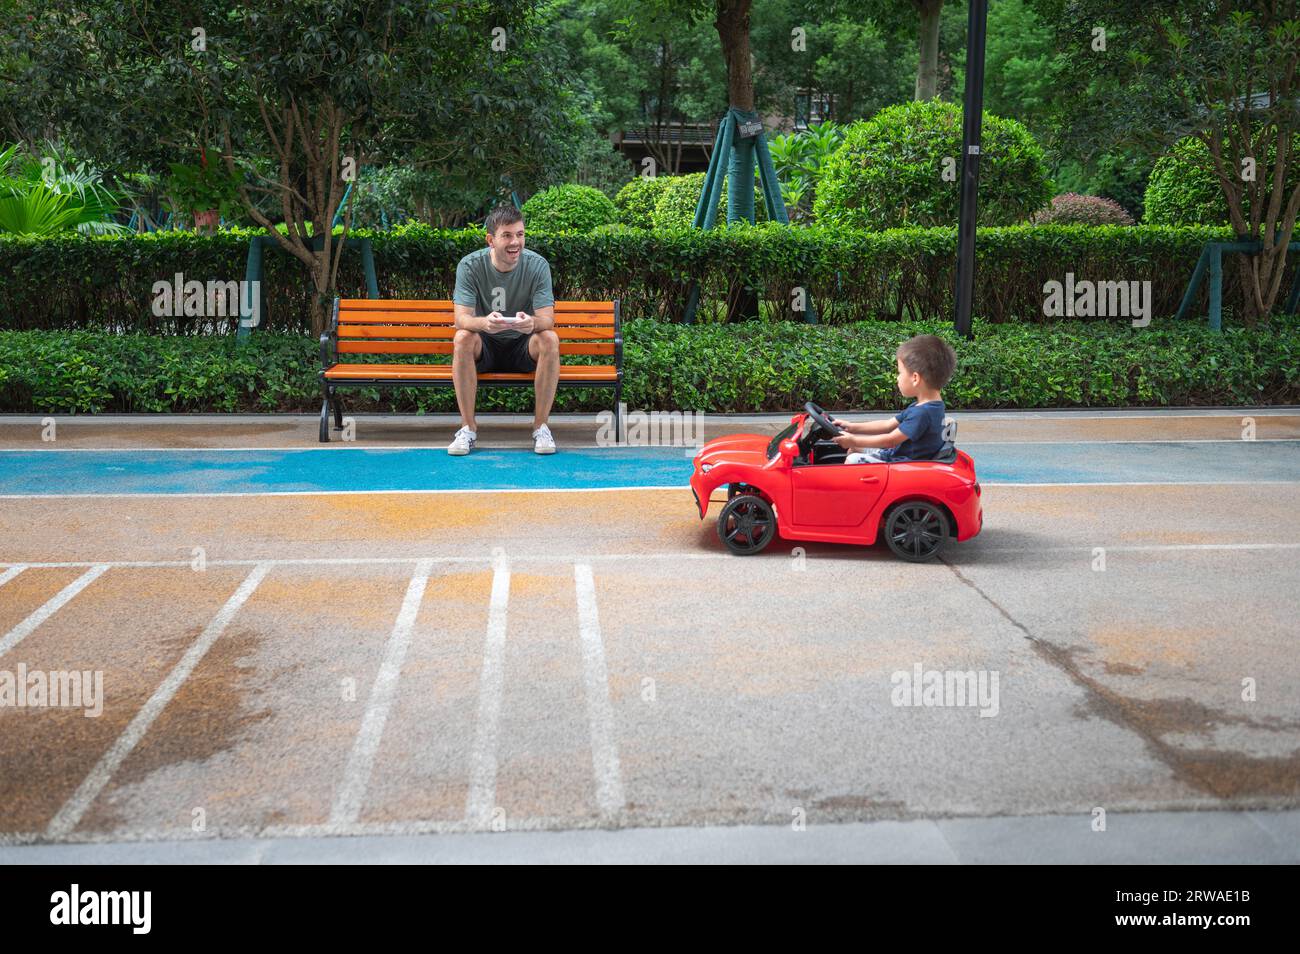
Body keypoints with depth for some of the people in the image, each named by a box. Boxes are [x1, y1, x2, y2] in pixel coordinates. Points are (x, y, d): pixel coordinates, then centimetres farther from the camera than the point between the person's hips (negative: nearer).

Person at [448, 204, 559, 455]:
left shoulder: (538, 265, -13)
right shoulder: (470, 265, -14)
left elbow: (547, 319, -20)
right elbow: (461, 319, -23)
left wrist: (532, 323, -47)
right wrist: (484, 323, -48)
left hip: (523, 345, 0)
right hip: (486, 346, 0)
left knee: (550, 339, -30)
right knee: (462, 338, -31)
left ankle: (541, 426, -19)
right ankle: (468, 427, -22)